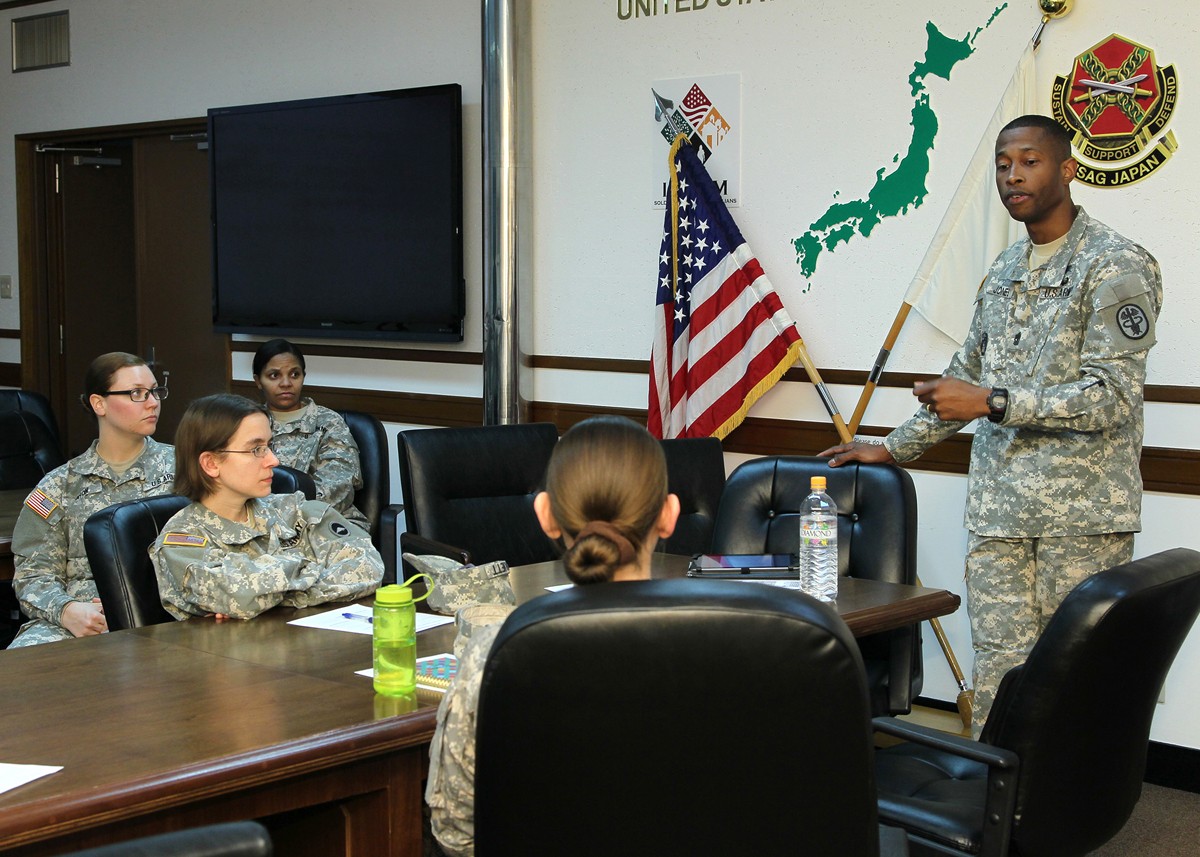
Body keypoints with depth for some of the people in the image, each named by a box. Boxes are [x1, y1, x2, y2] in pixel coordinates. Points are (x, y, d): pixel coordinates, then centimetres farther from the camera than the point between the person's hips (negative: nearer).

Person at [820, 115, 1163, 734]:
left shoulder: (1117, 266, -5)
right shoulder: (1004, 271, 19)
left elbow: (1112, 397, -14)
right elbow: (966, 377, 29)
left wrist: (992, 403, -19)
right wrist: (894, 448, 30)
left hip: (1083, 516, -6)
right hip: (998, 511, 6)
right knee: (996, 673, 3)